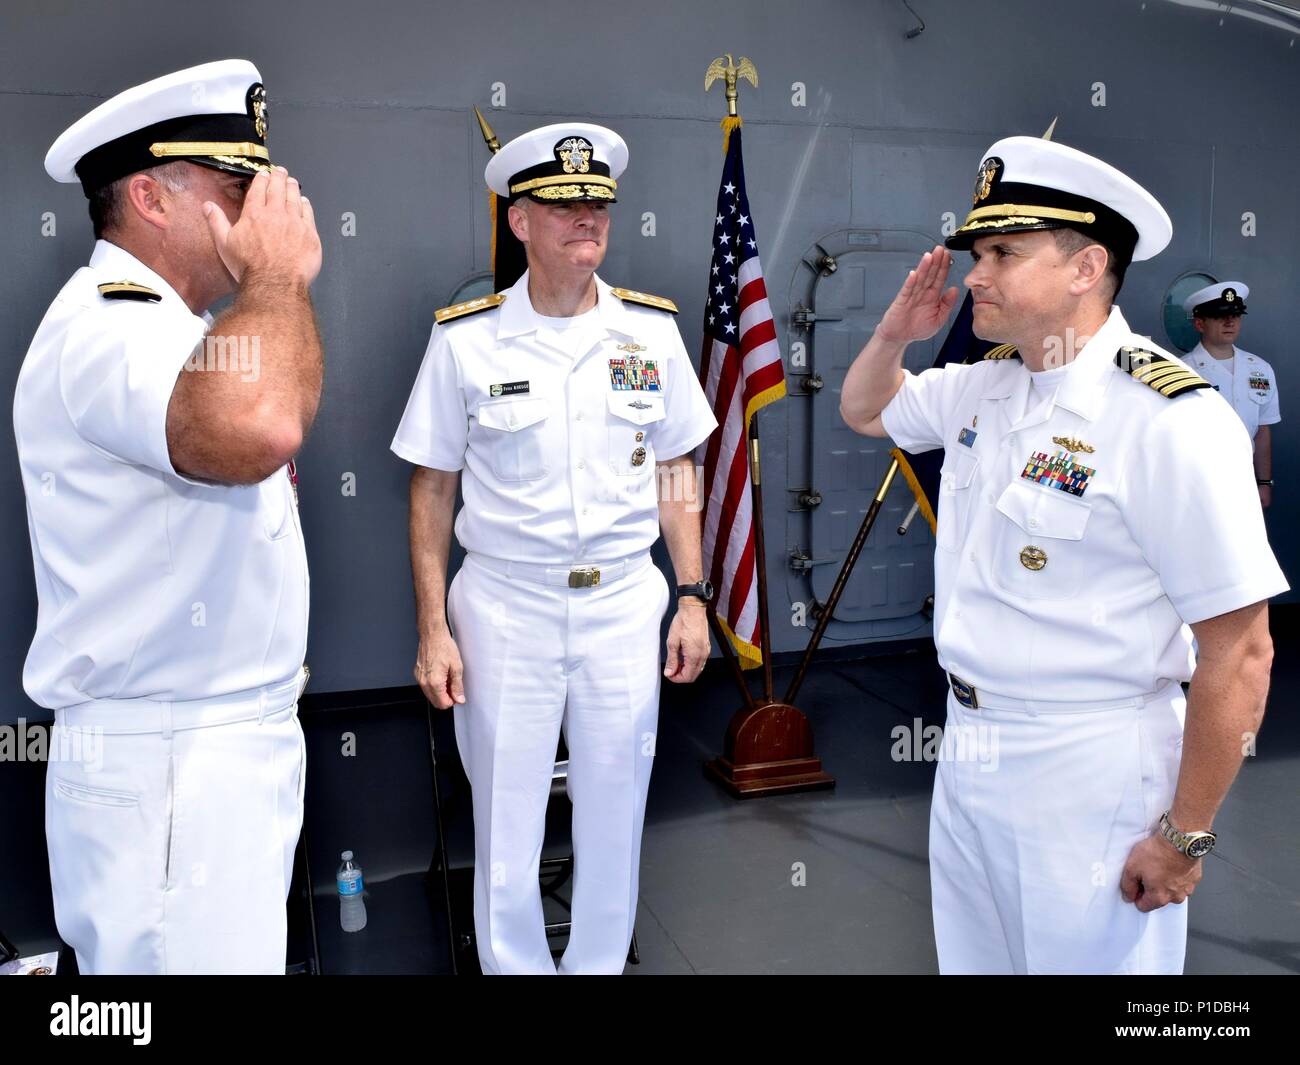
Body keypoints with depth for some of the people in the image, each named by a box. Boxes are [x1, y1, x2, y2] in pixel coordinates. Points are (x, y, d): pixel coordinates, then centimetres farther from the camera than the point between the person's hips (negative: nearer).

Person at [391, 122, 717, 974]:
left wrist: (693, 597, 3)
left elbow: (675, 470, 8)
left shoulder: (651, 328, 2)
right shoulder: (465, 338, -5)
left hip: (625, 600, 2)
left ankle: (599, 965, 36)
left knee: (613, 822, 14)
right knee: (506, 828, 10)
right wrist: (434, 631, -3)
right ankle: (514, 966, 34)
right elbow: (432, 489, 0)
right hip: (504, 606, -1)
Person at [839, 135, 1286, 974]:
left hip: (1089, 775, -7)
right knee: (971, 957, 23)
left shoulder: (1170, 420, -21)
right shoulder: (984, 384, 2)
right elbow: (864, 410, 21)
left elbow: (1240, 654, -19)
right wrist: (895, 333, 0)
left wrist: (1185, 838, -14)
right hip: (968, 747, 7)